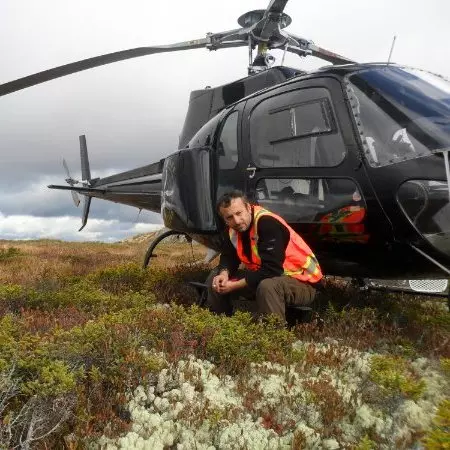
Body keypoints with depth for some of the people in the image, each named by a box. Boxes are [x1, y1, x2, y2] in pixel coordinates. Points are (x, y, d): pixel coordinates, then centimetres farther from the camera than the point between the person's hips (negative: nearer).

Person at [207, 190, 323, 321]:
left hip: (301, 281, -7)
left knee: (267, 286, -41)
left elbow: (271, 270, -32)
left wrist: (235, 285, -25)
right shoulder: (232, 229, -5)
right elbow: (228, 257, 4)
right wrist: (224, 274, -19)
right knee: (215, 279, -1)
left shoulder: (268, 223, -28)